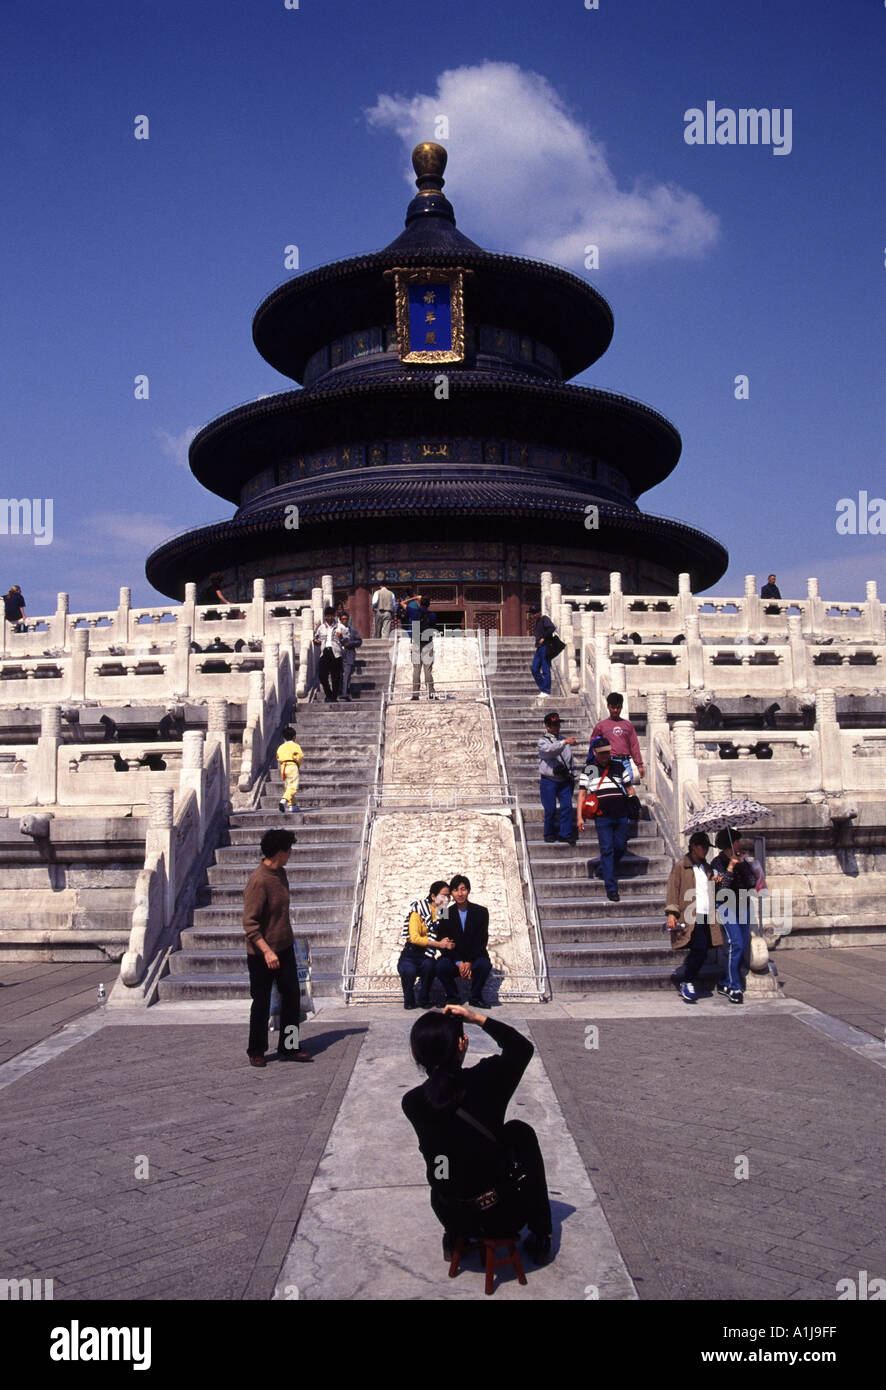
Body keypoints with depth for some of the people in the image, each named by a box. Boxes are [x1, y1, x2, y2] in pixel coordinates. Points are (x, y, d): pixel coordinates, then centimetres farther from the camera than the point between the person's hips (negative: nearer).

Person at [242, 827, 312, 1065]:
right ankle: (256, 1052, 21)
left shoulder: (280, 873, 6)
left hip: (284, 948, 8)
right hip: (262, 953, -8)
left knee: (292, 997, 7)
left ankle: (289, 1047, 17)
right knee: (261, 1003, 5)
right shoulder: (259, 880, -22)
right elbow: (249, 923, -25)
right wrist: (267, 951, -30)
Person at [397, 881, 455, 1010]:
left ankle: (424, 1000, -9)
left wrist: (448, 944, -12)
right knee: (408, 970, -34)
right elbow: (414, 937, -15)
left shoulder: (444, 913, 10)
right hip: (411, 954, -3)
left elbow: (446, 939, 13)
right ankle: (409, 1001, -4)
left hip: (427, 956, 3)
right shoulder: (418, 911, -5)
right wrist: (439, 944, -19)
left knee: (429, 965, -32)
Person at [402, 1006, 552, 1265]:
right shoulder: (486, 1079, -20)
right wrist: (478, 1018, -3)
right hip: (503, 1217, -2)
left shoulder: (411, 1103, -14)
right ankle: (540, 1238, 31)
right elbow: (523, 1047, 1)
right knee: (520, 1132, 24)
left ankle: (452, 1239, 41)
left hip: (452, 1217, 3)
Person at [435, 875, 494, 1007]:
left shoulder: (481, 912, 1)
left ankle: (475, 997, -8)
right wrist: (459, 963, -17)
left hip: (475, 958, 0)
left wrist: (469, 962, -17)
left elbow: (482, 941, -5)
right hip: (453, 959, 1)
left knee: (485, 965, -33)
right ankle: (452, 997, -4)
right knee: (441, 966, -31)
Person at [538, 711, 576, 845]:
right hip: (548, 780, -4)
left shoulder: (564, 740, 16)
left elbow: (570, 759, 24)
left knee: (567, 806, -5)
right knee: (550, 809, -3)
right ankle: (549, 835, 13)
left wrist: (572, 776, 20)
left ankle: (565, 835, 2)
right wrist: (564, 742, -38)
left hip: (564, 780, 4)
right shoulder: (543, 741, -2)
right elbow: (550, 750, -26)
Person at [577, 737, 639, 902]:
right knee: (607, 850, -7)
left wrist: (636, 808, 14)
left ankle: (602, 870, 33)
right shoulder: (589, 770, 6)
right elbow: (582, 794, 5)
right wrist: (580, 817, -3)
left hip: (622, 816, 3)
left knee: (620, 848, 6)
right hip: (602, 817, -3)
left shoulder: (619, 766, 13)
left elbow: (629, 788, 20)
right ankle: (611, 888, -4)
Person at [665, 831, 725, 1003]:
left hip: (706, 917, 7)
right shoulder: (681, 866, 3)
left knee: (701, 952, 1)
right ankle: (687, 983, -3)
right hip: (690, 916, -6)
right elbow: (673, 890, -3)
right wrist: (671, 913, -12)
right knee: (700, 948, -20)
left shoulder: (707, 868, 22)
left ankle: (684, 981, 18)